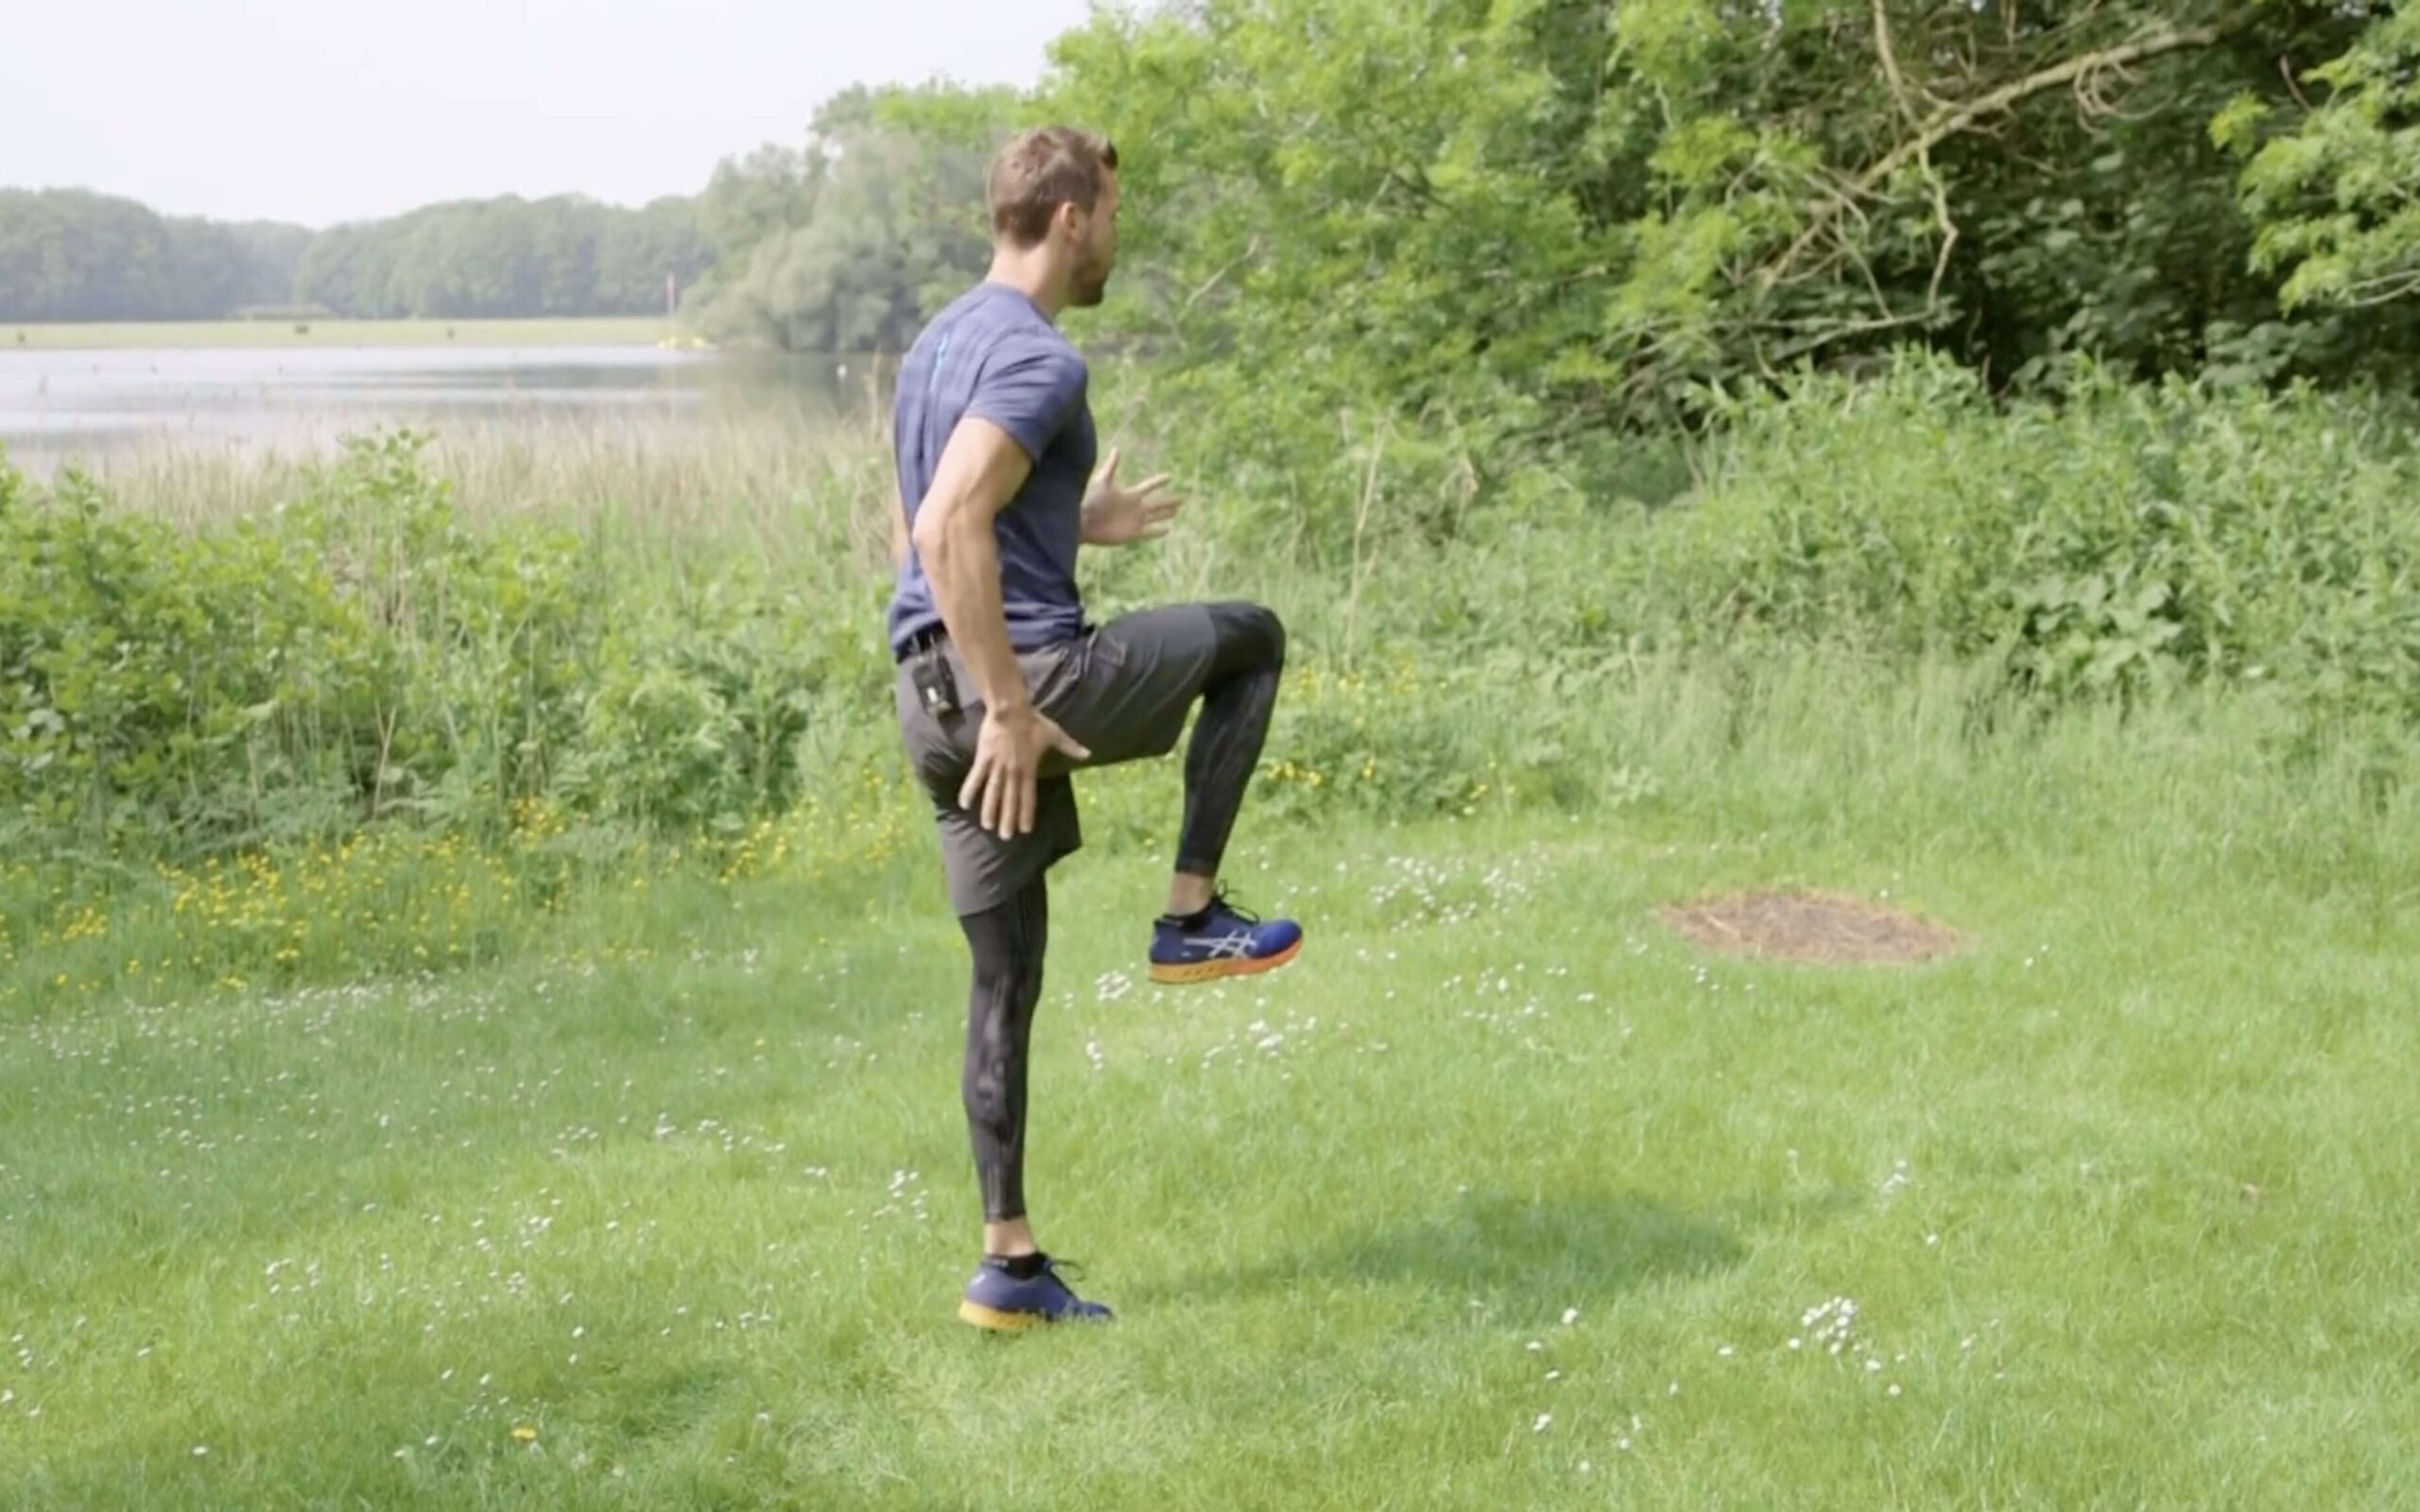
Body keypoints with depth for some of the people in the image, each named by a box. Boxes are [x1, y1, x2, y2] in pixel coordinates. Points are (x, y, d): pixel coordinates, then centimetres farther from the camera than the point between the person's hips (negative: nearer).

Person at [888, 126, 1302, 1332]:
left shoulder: (939, 344, 17)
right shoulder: (1037, 360, -14)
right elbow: (951, 533, -27)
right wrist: (1010, 708, -25)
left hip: (934, 702, 9)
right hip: (1031, 677, -9)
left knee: (1005, 979, 13)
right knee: (1250, 641, 17)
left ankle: (1009, 1265, 16)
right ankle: (1193, 917, 16)